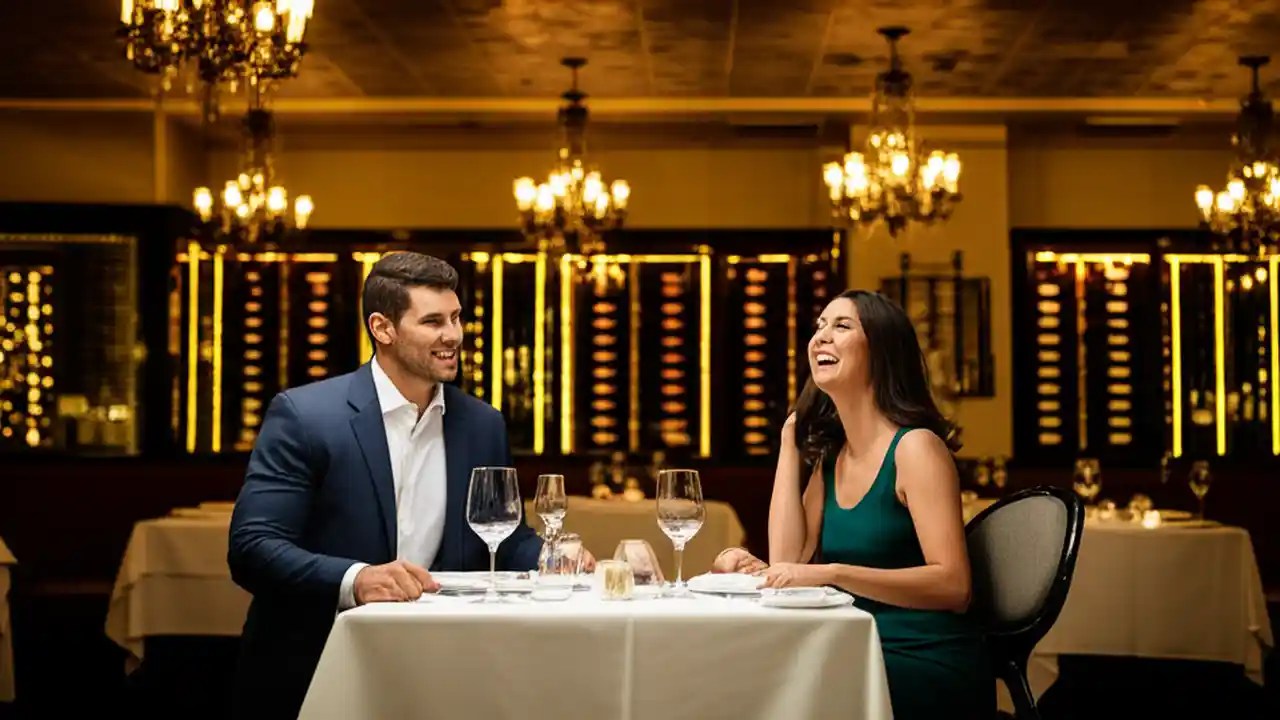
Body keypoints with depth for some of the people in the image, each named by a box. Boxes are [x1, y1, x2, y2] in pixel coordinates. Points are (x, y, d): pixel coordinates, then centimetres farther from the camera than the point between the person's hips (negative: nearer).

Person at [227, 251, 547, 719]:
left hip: (434, 676, 3)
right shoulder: (303, 416, -8)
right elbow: (252, 548, -14)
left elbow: (507, 541, 16)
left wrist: (552, 557, -6)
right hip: (308, 676, -3)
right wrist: (355, 579, -29)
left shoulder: (482, 425, 8)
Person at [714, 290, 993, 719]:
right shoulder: (829, 455, 13)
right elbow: (789, 559, 1)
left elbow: (953, 586, -19)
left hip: (931, 670, -6)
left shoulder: (915, 446, -11)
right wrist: (789, 438, 7)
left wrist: (831, 573, -27)